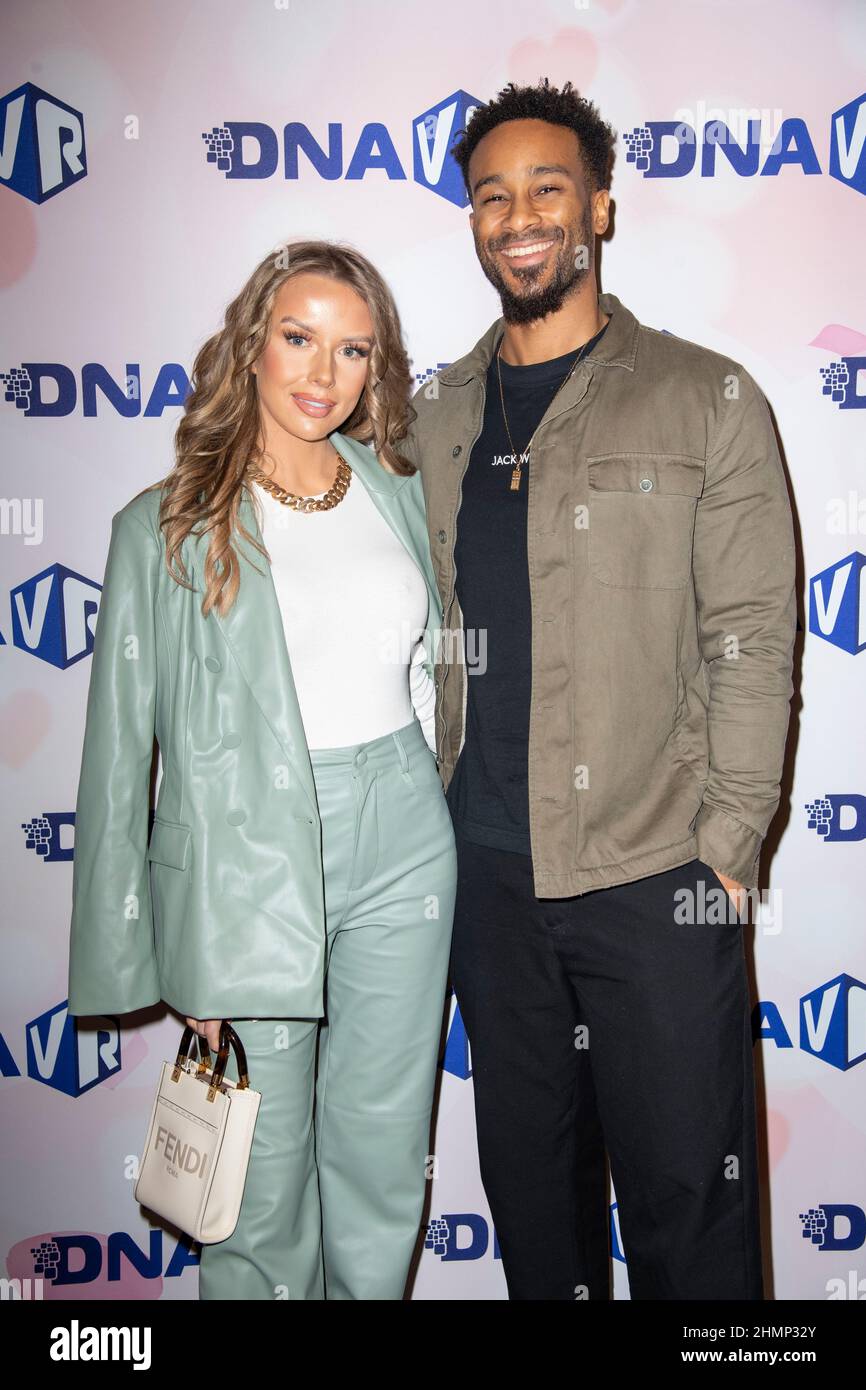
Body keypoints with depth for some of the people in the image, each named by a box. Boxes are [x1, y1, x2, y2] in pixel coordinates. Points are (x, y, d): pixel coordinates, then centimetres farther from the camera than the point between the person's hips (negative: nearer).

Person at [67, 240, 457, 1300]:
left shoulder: (398, 495, 8)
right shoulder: (166, 527, -3)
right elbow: (121, 746, -2)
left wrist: (428, 835, 12)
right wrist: (141, 957, -3)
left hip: (400, 847, 3)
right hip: (247, 857, -3)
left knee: (384, 1163, 14)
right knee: (264, 1190, 7)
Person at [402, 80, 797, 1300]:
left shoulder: (706, 399, -1)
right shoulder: (437, 418, 10)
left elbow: (752, 639, -5)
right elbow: (420, 633, 12)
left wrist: (727, 847, -10)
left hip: (656, 876, -3)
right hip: (486, 872, 4)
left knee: (684, 1189, 8)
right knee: (528, 1173, 18)